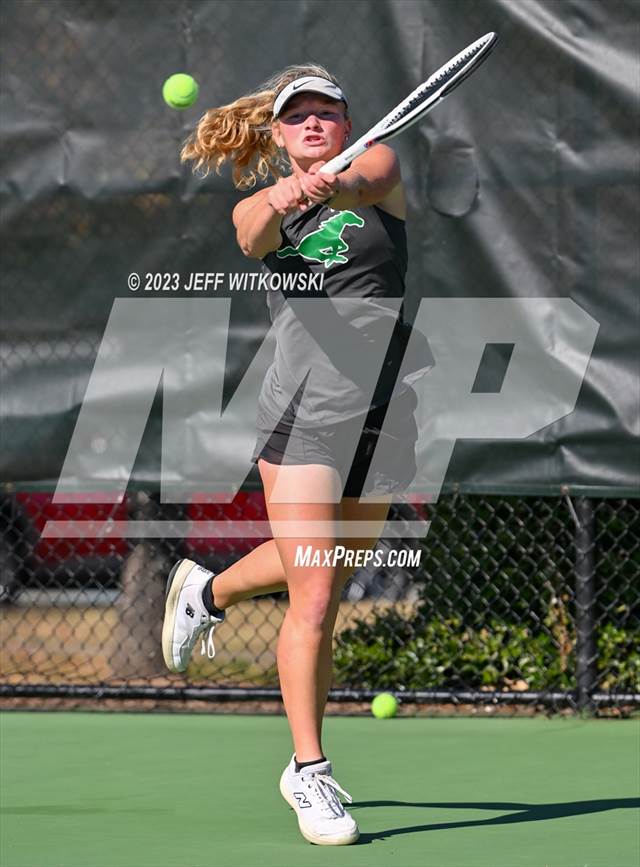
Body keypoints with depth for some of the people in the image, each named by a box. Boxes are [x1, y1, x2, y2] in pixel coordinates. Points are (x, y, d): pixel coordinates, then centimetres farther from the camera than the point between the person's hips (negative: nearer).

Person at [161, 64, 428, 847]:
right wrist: (278, 202, -44)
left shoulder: (379, 164, 5)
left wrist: (332, 186, -45)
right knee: (314, 598, -12)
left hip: (385, 420, 3)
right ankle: (310, 773, -3)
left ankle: (207, 590, 50)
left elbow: (369, 183, -21)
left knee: (323, 568, 20)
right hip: (304, 415, -2)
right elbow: (252, 234, -20)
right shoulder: (263, 209, 5)